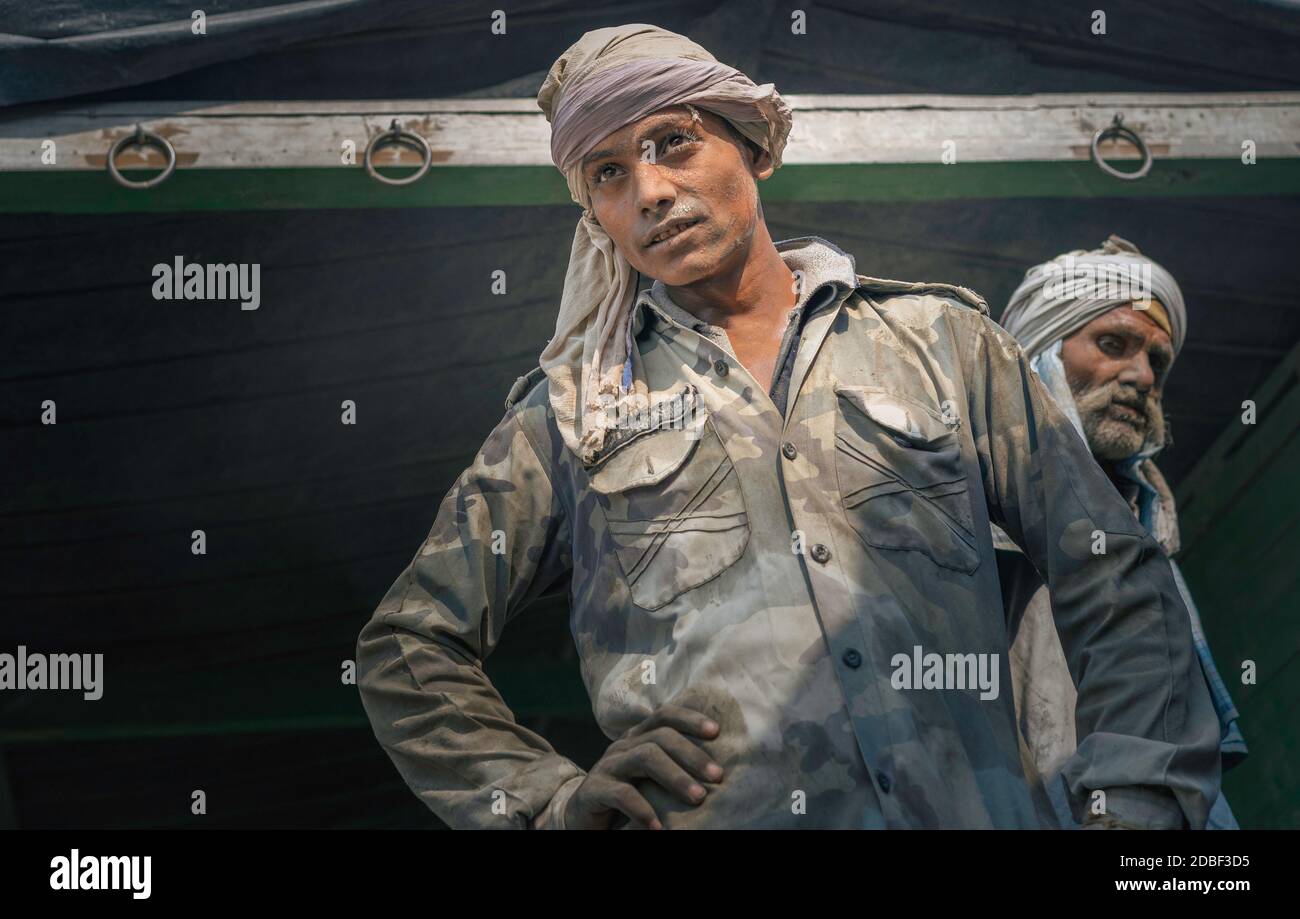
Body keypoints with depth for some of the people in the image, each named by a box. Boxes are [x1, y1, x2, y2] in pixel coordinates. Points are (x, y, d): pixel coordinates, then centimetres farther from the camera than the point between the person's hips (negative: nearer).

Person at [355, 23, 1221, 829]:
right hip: (715, 815, 0)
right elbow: (408, 649, 17)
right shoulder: (569, 408, 15)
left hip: (973, 805, 1)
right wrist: (548, 796, 3)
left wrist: (1135, 805, 0)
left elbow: (1117, 583, 12)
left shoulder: (943, 339, 15)